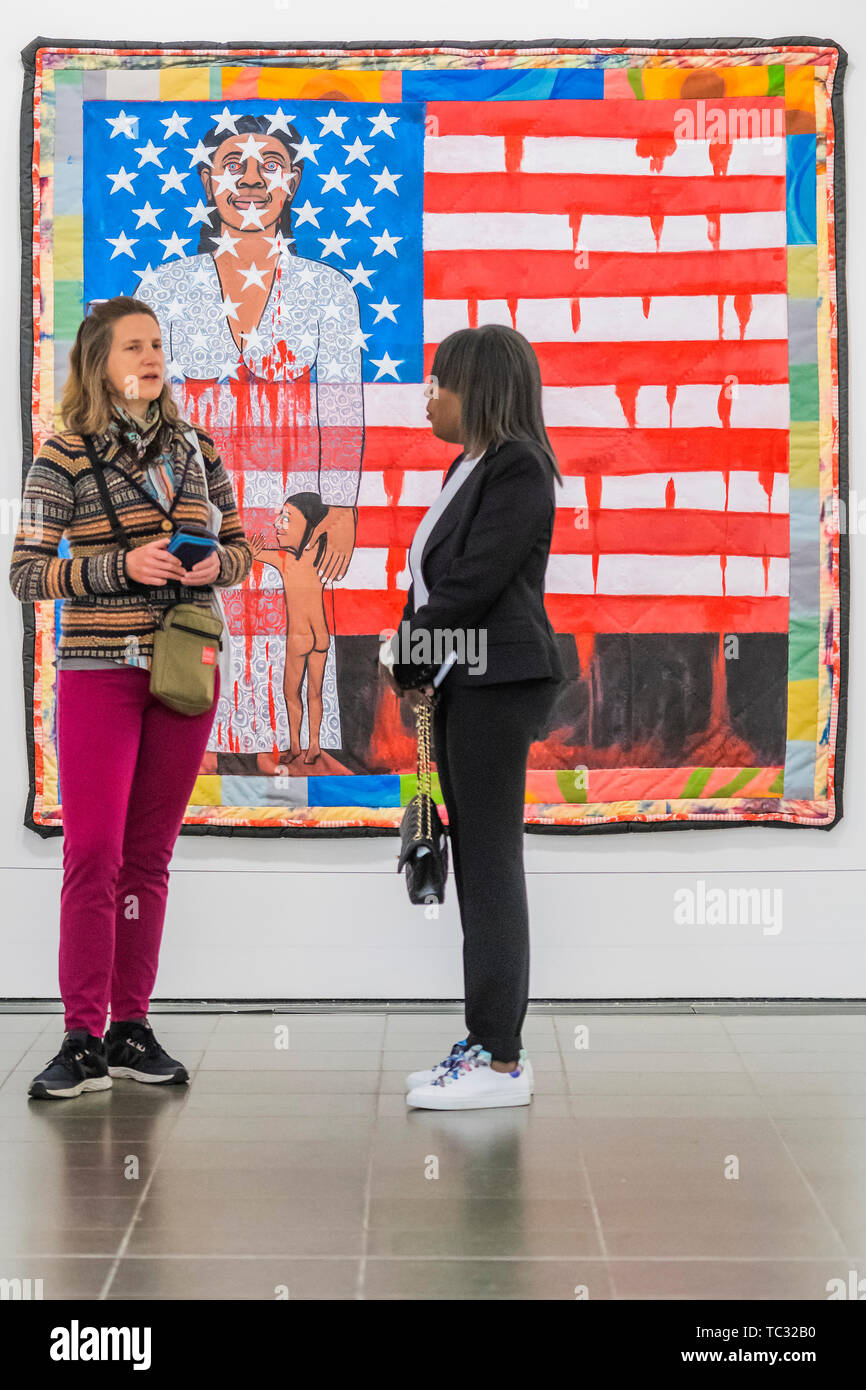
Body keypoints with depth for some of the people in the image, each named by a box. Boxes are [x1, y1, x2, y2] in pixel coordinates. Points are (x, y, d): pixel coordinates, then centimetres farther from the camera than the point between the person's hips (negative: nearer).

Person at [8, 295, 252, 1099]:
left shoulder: (195, 449, 9)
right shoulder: (65, 455, -3)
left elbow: (239, 546, 17)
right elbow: (26, 574, -6)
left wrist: (217, 565, -6)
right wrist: (123, 566, -18)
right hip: (99, 671, -4)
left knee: (150, 854, 8)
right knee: (93, 853, -7)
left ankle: (131, 1030, 15)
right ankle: (82, 1041, -2)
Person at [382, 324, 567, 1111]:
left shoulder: (519, 468, -12)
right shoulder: (471, 466, 18)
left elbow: (475, 581, -18)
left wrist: (407, 660, -8)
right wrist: (413, 660, 2)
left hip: (499, 683, -10)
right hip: (460, 683, 10)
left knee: (491, 864, -7)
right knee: (474, 861, 11)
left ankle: (502, 1062, -2)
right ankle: (488, 1039, 19)